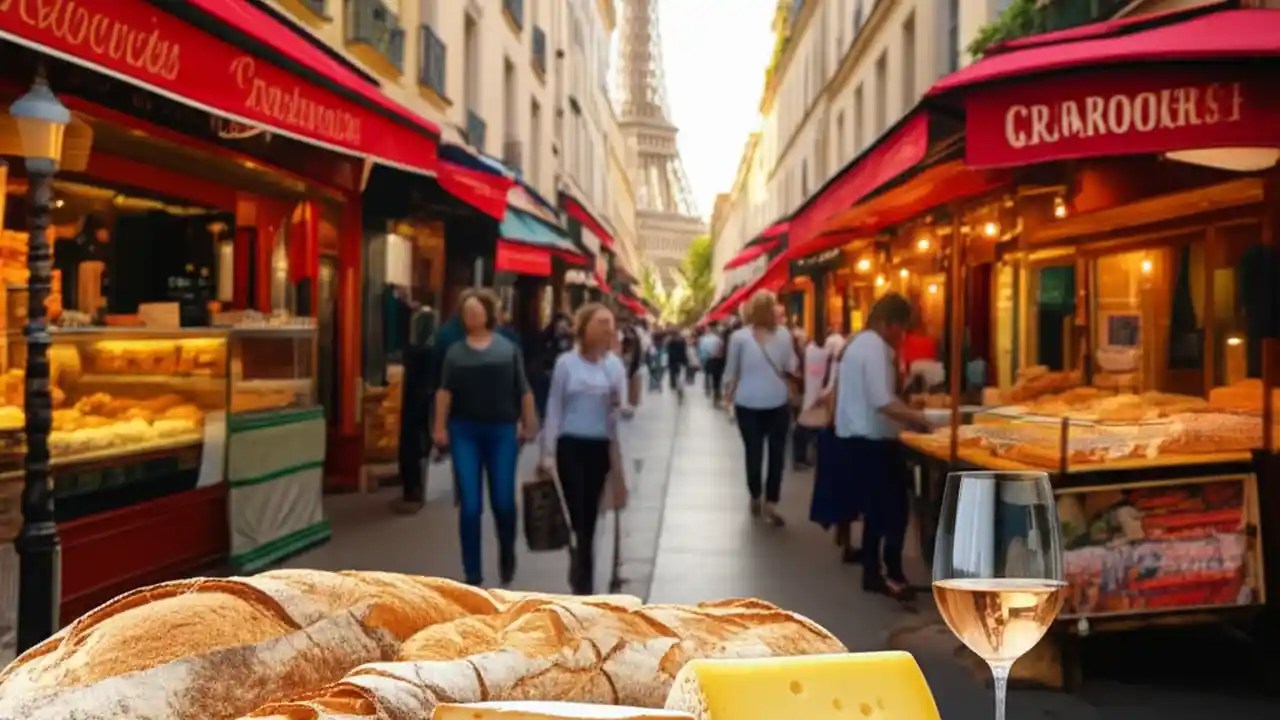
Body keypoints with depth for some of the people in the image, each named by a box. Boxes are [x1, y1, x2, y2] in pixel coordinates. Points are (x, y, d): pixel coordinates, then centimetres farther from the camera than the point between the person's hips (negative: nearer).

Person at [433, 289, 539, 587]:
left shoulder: (508, 348, 3)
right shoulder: (455, 351, 5)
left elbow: (523, 391, 5)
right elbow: (445, 391, 0)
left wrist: (529, 424, 3)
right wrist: (440, 427, -8)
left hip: (501, 430, 0)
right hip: (465, 431, 0)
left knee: (503, 502, 3)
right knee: (470, 505, -1)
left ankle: (507, 556, 32)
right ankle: (472, 574, 8)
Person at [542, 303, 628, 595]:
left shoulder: (615, 365, 2)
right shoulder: (565, 363, -4)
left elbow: (621, 409, 7)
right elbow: (554, 408, -1)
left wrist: (618, 407, -15)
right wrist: (548, 452, -2)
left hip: (600, 447, 2)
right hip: (571, 445, -2)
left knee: (590, 514, 10)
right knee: (577, 513, -4)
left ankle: (580, 574, 27)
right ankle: (583, 581, 5)